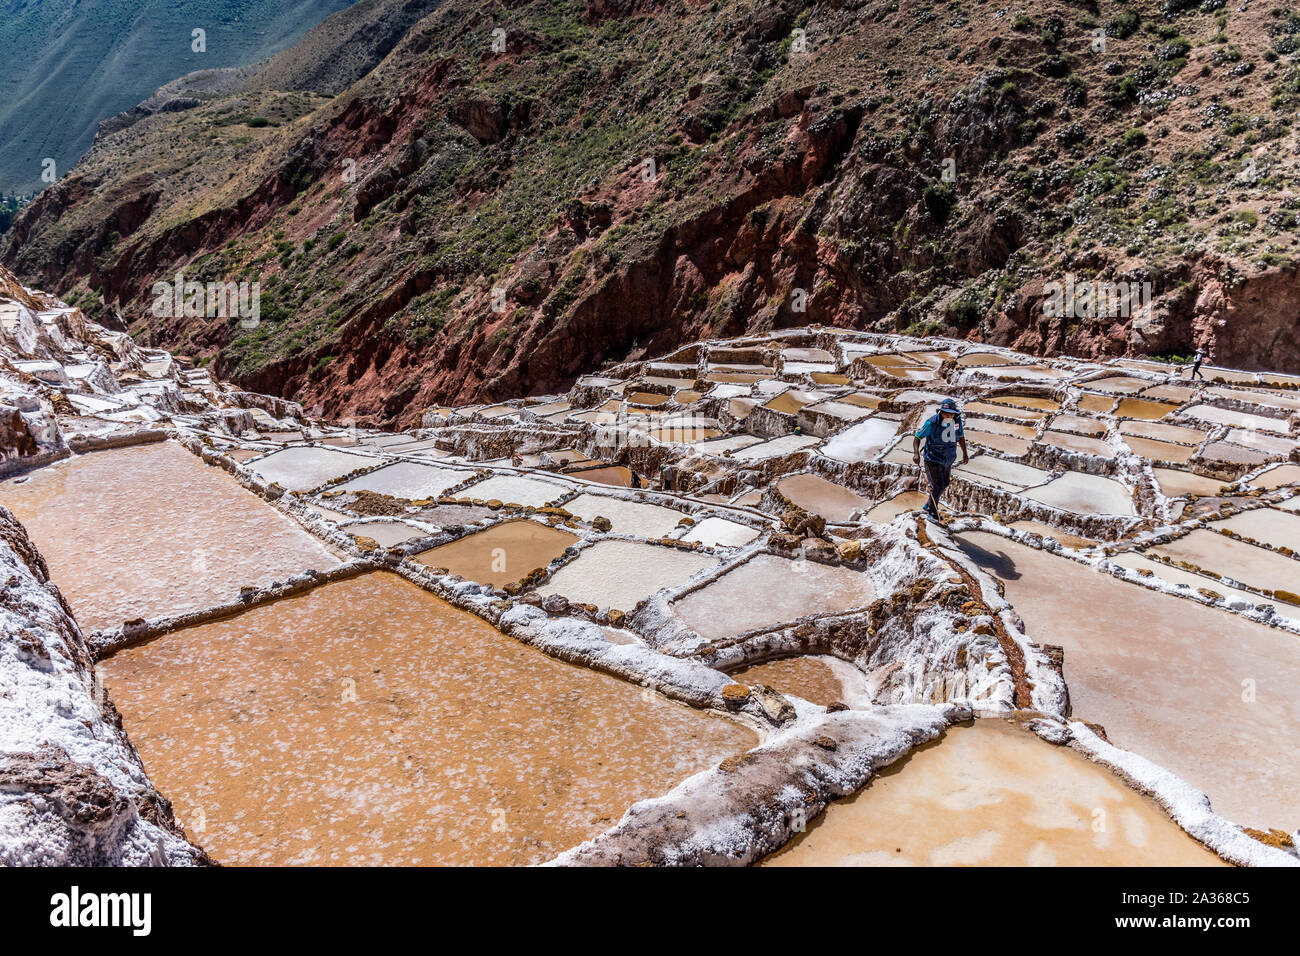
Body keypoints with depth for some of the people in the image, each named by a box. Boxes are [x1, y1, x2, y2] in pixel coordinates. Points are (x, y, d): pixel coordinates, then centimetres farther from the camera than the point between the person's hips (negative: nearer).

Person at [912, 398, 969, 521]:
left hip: (948, 459, 6)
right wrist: (916, 453, -31)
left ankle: (928, 506, 38)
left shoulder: (957, 420, -8)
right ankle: (932, 511, 16)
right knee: (937, 486, -7)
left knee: (945, 484, 18)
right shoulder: (932, 423, -24)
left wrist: (965, 453, 14)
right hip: (933, 459, -6)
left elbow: (961, 436, 11)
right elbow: (917, 437, -17)